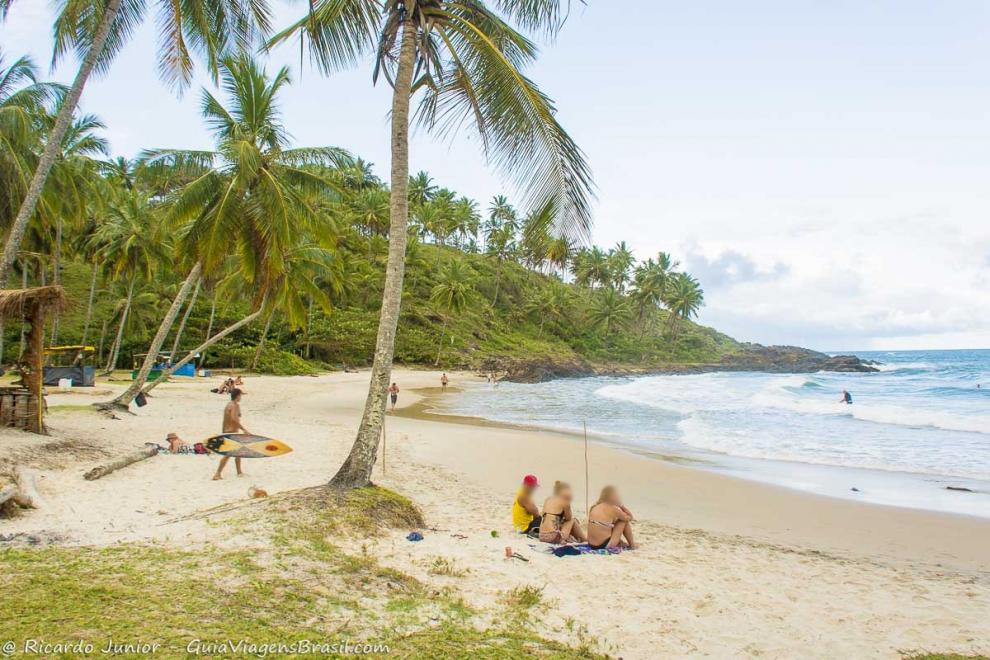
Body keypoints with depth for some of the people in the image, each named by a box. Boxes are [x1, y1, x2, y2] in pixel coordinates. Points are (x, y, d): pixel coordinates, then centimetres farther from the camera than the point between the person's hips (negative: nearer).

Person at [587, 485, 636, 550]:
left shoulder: (594, 507, 6)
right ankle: (631, 545, 24)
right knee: (624, 520, 11)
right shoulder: (613, 509, -11)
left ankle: (620, 543, 33)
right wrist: (621, 506, 13)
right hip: (604, 545, -6)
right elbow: (630, 518, 6)